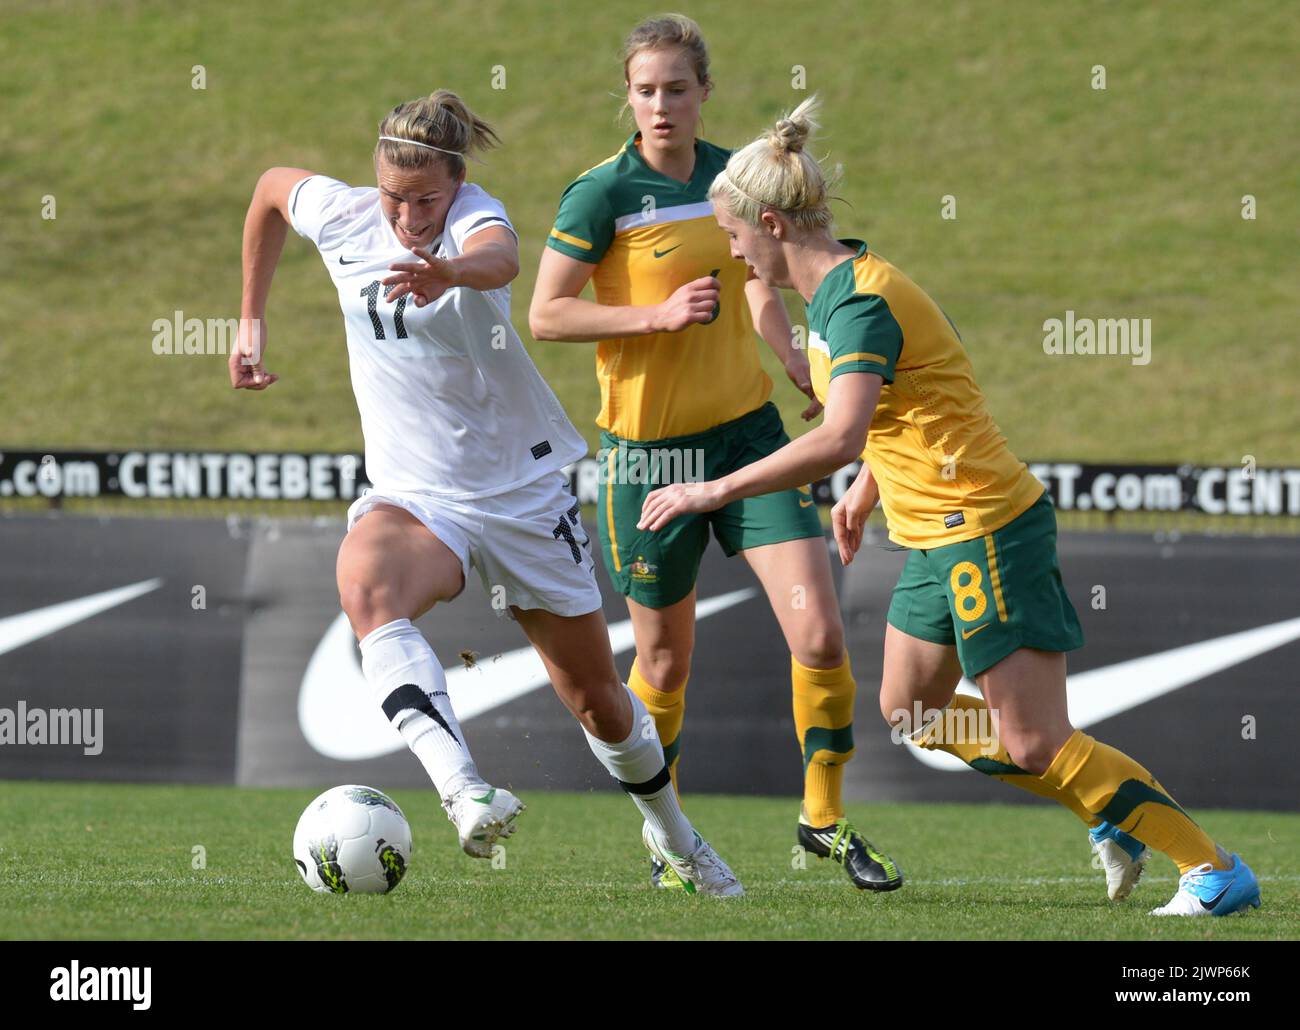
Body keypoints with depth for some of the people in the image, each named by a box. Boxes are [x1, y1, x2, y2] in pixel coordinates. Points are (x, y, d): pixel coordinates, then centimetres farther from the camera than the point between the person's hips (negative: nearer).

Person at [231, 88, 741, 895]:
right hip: (413, 492, 2)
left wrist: (453, 271, -70)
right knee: (365, 582, -36)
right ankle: (463, 791, -53)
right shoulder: (341, 216, -7)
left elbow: (499, 258, -46)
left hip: (523, 487, -2)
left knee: (596, 698, 11)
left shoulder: (475, 215, -19)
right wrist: (252, 323, 18)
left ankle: (671, 831, 42)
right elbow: (274, 187, 17)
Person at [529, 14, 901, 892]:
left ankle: (824, 817, 8)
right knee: (666, 658, 8)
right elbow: (546, 315, -12)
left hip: (747, 430, 4)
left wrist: (802, 367, 7)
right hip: (649, 448, -4)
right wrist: (659, 315, -21)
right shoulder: (603, 194, -11)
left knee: (819, 631, -9)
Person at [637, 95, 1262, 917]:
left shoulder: (860, 302, -22)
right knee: (909, 713, 18)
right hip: (939, 533, 10)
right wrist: (864, 494, 29)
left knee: (1036, 746, -10)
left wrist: (714, 493, -33)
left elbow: (839, 439, -37)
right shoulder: (838, 288, 9)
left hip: (986, 527, -10)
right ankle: (1115, 817, 24)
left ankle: (1217, 871, -3)